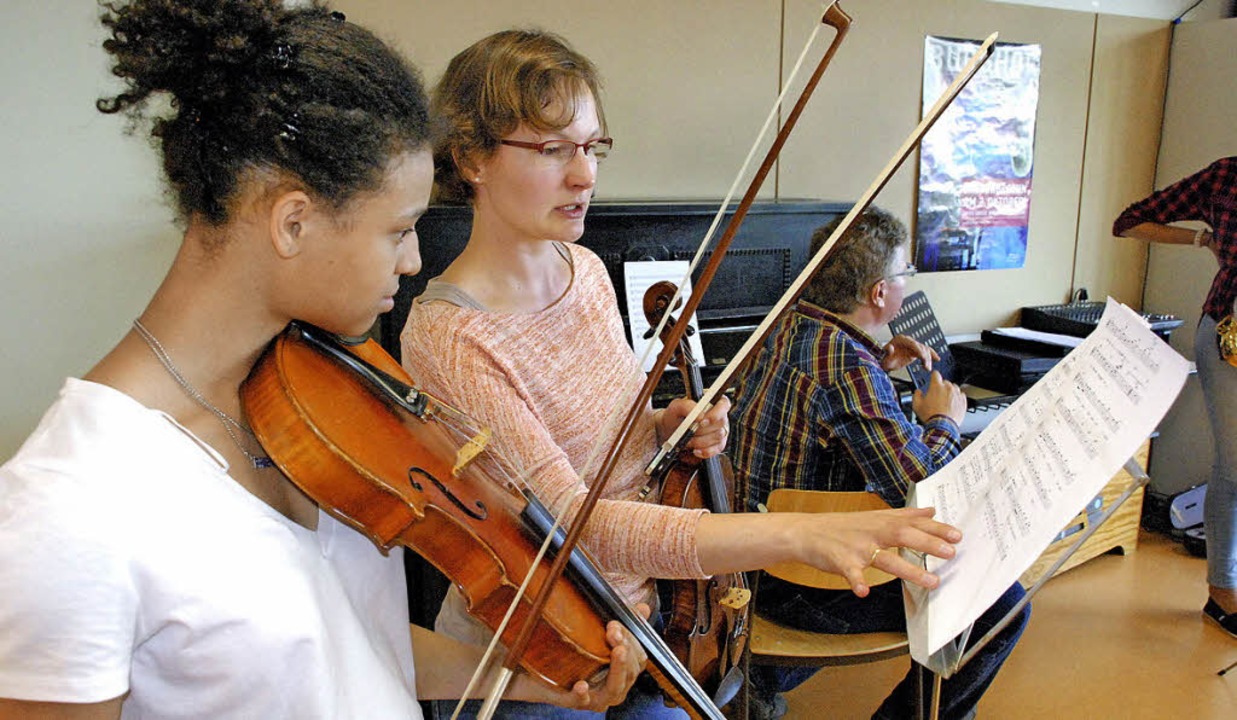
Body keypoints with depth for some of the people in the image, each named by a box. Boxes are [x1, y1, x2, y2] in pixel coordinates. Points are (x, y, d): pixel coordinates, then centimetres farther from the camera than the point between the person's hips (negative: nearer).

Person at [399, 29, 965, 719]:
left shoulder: (587, 271, 0)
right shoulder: (448, 338, -24)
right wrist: (799, 534, -39)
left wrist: (664, 427, -8)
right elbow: (570, 519, -31)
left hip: (641, 604, 6)